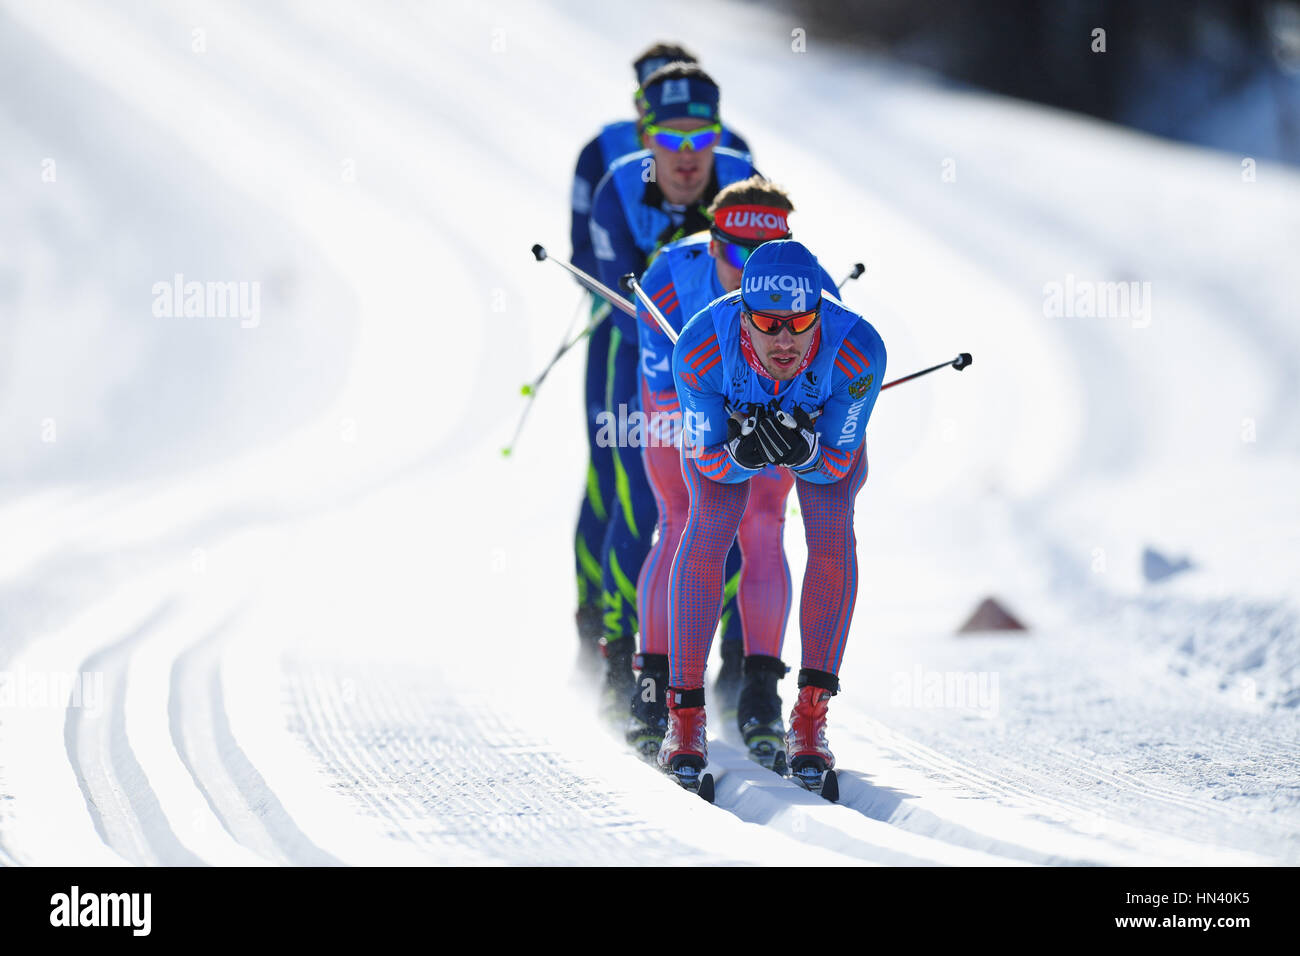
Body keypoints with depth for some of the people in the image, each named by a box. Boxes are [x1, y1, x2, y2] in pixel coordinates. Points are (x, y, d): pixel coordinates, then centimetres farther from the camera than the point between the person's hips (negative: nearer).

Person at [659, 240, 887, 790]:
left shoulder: (858, 352, -40)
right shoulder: (699, 351, -40)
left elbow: (838, 462, -27)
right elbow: (707, 459, -26)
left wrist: (802, 452, -49)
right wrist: (746, 454, -48)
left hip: (823, 425, 0)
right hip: (725, 424, 0)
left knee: (833, 530, -23)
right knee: (710, 523, -22)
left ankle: (811, 714, -17)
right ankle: (685, 713, -15)